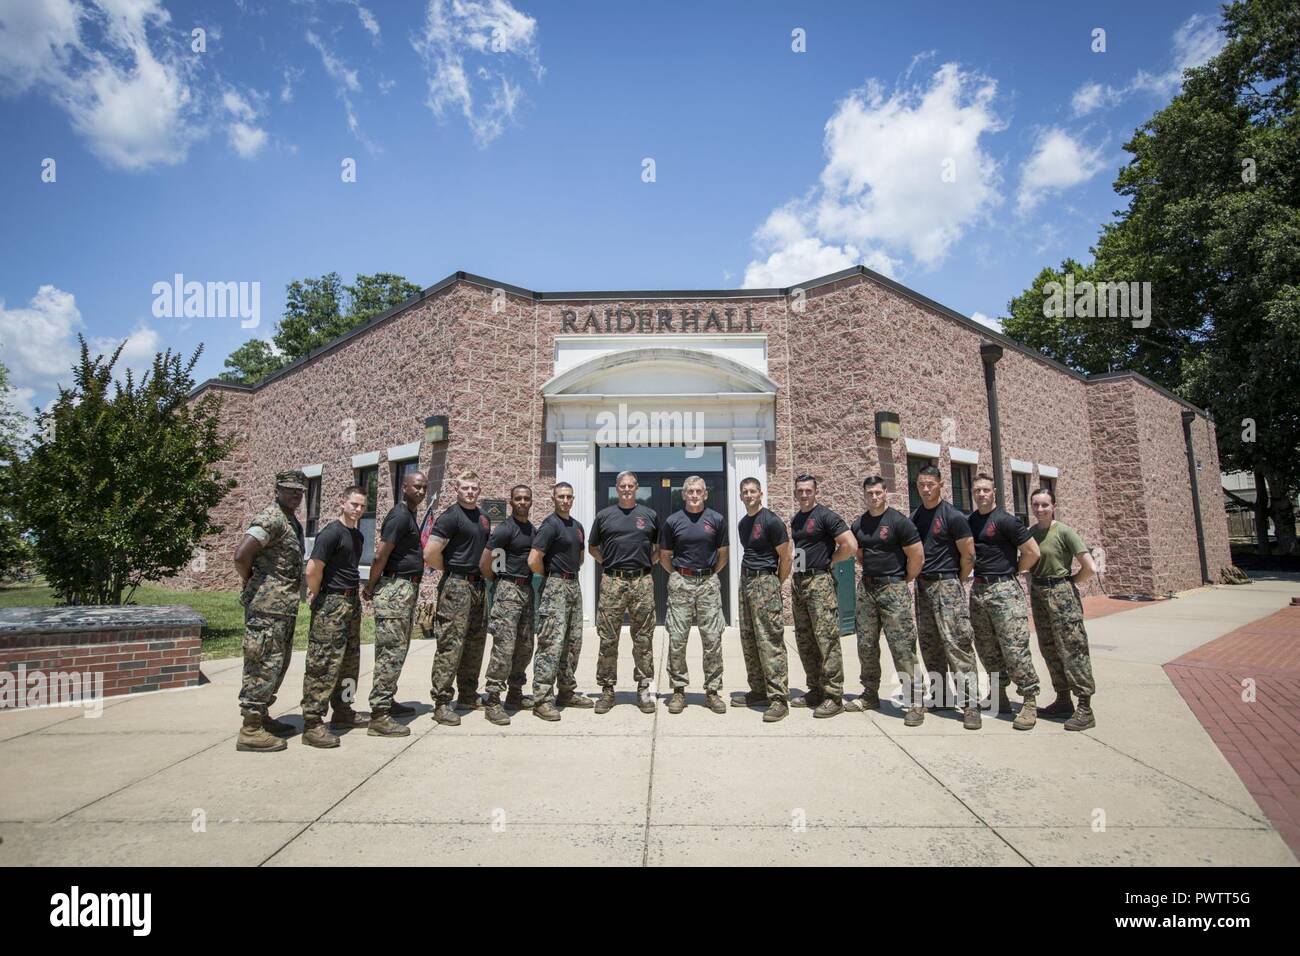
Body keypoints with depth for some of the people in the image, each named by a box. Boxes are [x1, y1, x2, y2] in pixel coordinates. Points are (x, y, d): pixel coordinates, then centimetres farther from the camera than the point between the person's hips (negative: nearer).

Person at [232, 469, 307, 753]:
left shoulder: (292, 521, 15)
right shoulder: (271, 518, -15)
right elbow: (241, 555, -24)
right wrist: (249, 581, -8)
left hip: (285, 607, 10)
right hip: (267, 606, -10)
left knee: (278, 664, 18)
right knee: (264, 665, -4)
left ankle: (262, 716, 30)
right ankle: (251, 731, 4)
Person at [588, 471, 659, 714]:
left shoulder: (650, 515, 9)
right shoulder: (604, 515, 8)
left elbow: (660, 547, 18)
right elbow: (592, 547, 17)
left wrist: (648, 562, 6)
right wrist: (609, 562, 6)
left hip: (642, 582, 0)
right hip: (612, 582, 0)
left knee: (643, 639, 5)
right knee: (608, 639, 2)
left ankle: (644, 688, 15)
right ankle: (607, 689, 13)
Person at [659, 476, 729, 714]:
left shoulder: (717, 520, 4)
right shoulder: (672, 521, 3)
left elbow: (722, 555, 12)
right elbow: (664, 556, 10)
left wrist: (709, 575, 9)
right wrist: (679, 576, 6)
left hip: (709, 583, 1)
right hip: (680, 584, 0)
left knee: (713, 639, 2)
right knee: (677, 639, 1)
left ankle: (712, 691, 13)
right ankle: (678, 690, 12)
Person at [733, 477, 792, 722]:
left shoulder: (771, 521, -9)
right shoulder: (742, 524, 16)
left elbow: (786, 556, -8)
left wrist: (776, 585, -1)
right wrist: (747, 576, 15)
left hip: (765, 582, -9)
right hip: (746, 581, 9)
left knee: (770, 641, -10)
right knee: (748, 640, 11)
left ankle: (779, 698, -6)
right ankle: (758, 691, 21)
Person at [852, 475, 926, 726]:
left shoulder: (898, 521, -9)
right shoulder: (858, 525, 8)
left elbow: (917, 555, -9)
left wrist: (905, 581, 0)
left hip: (894, 589, -6)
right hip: (866, 588, 6)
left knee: (903, 648, -8)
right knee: (866, 646, 10)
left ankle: (916, 703, 1)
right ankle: (870, 695, 23)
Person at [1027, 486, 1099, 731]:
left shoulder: (1064, 532, -10)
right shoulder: (1030, 532, 7)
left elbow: (1089, 567, -12)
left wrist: (1070, 584, 0)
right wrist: (1033, 591, 11)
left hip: (1061, 594, -7)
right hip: (1038, 594, 7)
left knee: (1072, 648, -6)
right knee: (1050, 650, 12)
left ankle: (1085, 709, 0)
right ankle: (1063, 701, 23)